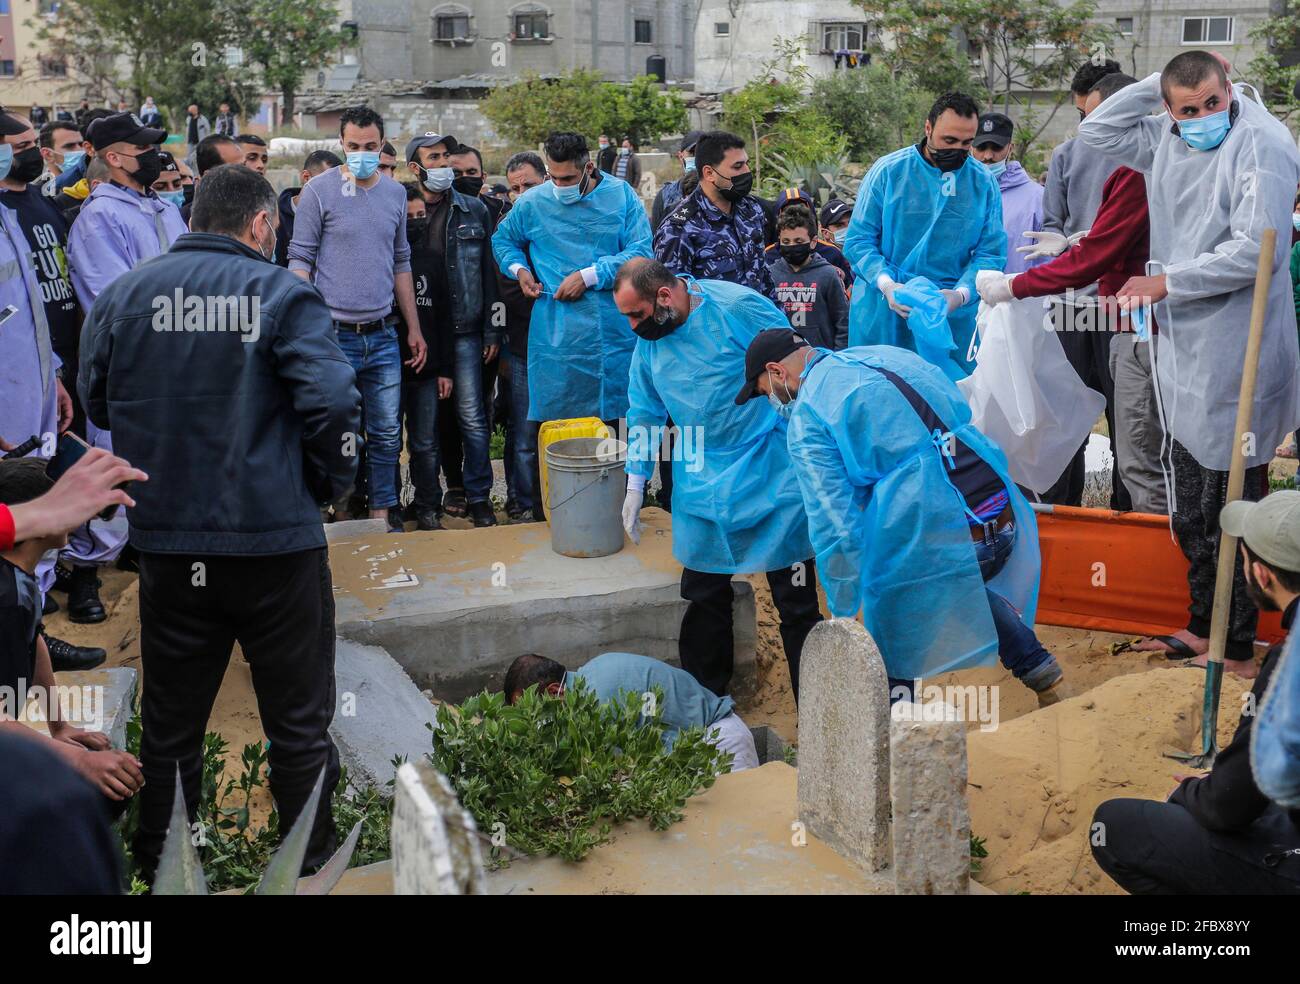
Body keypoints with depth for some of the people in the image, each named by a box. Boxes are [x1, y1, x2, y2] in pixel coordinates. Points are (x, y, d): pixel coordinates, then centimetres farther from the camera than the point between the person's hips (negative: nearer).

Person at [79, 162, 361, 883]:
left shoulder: (122, 296, 4)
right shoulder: (283, 294, -9)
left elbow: (96, 402, 11)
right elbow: (333, 403, -18)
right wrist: (328, 485, -3)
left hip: (166, 543, 4)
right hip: (276, 539, -3)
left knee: (169, 721, 17)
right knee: (298, 721, 11)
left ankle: (157, 863, 30)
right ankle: (312, 861, 23)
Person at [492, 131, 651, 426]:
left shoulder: (622, 195, 2)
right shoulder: (532, 202, 6)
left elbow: (641, 252, -6)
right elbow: (502, 239, 23)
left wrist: (588, 276, -12)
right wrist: (519, 269, 3)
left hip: (616, 333, 0)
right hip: (556, 336, 0)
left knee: (619, 417, 6)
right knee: (555, 424, 1)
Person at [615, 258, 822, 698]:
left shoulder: (737, 307, -16)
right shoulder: (648, 339, 4)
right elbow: (645, 413, 16)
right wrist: (635, 484, 13)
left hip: (771, 476, -6)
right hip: (700, 486, 6)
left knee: (796, 602, 2)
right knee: (704, 598, 12)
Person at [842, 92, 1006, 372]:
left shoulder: (984, 184, 3)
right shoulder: (888, 171, -2)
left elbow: (991, 252, 0)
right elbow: (859, 240, -2)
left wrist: (960, 294, -19)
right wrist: (887, 285, -19)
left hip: (955, 316, 1)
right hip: (882, 311, -1)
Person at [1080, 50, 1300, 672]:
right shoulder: (1168, 139, 9)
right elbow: (1097, 132, 17)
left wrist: (1167, 281, -15)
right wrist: (1156, 85, 5)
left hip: (1236, 359, -9)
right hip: (1183, 353, 9)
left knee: (1231, 513, -1)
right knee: (1191, 511, 19)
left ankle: (1238, 649, 12)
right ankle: (1204, 627, 34)